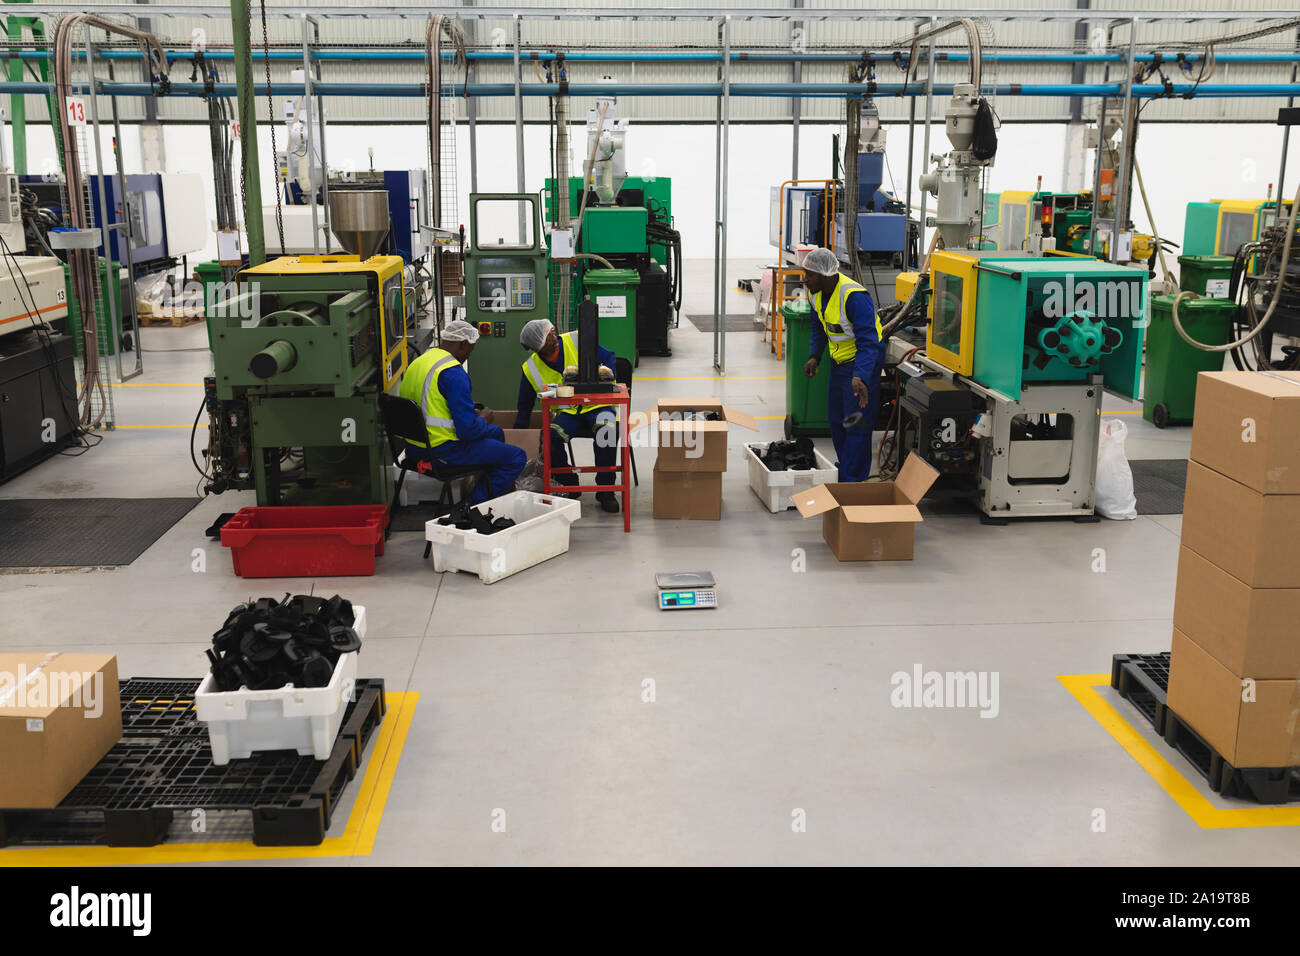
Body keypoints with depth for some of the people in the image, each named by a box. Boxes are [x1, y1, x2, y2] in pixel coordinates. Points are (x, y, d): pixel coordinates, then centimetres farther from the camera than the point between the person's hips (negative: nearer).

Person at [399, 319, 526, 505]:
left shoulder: (417, 362, 9)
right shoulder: (453, 373, -21)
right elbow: (468, 428, -23)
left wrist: (471, 410, 15)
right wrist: (485, 423, -1)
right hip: (442, 451, -10)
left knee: (496, 432, 26)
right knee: (517, 457, -6)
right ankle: (477, 500, -4)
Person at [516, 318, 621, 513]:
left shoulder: (576, 341, -3)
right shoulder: (531, 369, 1)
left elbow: (609, 358, 5)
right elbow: (524, 407, 13)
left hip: (597, 405, -1)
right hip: (567, 412, 2)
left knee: (607, 430, -35)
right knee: (550, 436, -31)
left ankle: (605, 491, -19)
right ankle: (568, 486, -7)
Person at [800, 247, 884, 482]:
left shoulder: (855, 297, -31)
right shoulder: (816, 293, -3)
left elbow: (868, 342, -36)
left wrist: (860, 378, -49)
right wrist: (814, 356, 0)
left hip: (862, 363, -9)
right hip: (839, 361, 9)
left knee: (856, 423, -7)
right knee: (836, 419, 16)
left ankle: (851, 480, 1)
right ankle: (845, 466, 32)